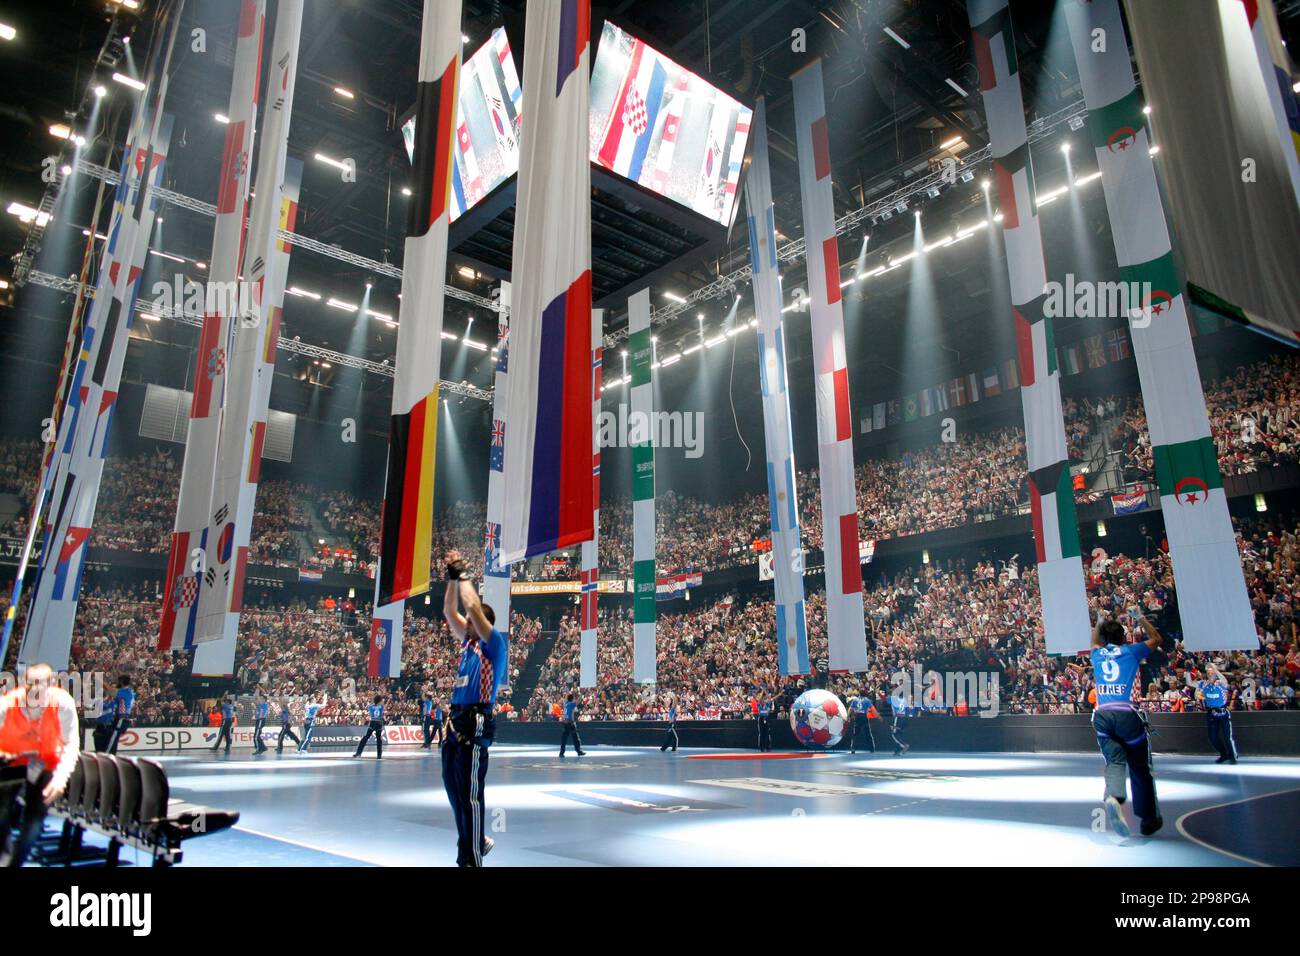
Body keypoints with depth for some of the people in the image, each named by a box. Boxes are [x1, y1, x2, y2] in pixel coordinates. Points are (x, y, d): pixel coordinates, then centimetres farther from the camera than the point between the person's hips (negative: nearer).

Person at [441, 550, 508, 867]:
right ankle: (476, 842, 31)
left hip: (474, 725, -9)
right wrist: (452, 577, 11)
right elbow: (449, 612, 17)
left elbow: (473, 606, -16)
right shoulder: (469, 644, 17)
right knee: (456, 792, 15)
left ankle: (473, 858, 1)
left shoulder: (495, 645, -5)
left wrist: (463, 575, -5)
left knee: (470, 795, -6)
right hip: (455, 723, 9)